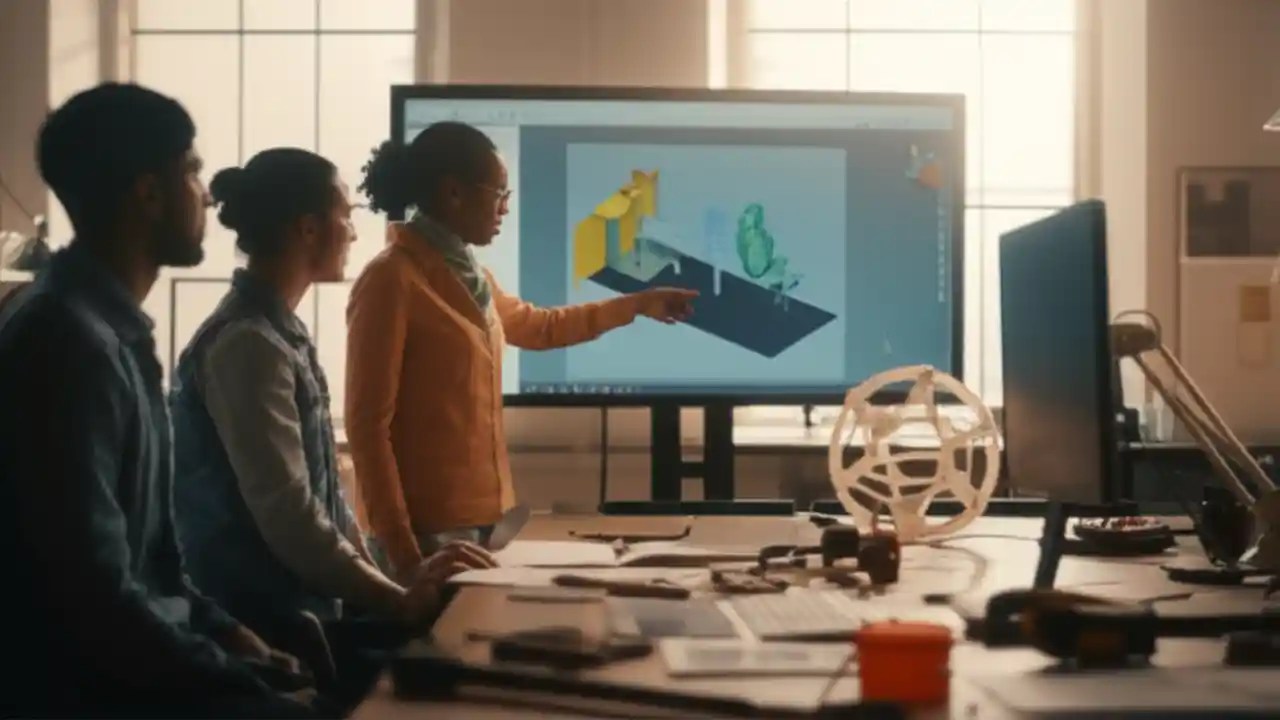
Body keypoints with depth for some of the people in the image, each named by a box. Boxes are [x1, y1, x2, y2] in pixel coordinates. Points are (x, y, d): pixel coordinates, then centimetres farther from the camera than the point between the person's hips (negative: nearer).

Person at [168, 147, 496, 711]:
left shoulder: (279, 332, 13)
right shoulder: (250, 343, -18)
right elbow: (287, 514, -24)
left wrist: (375, 577, 8)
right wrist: (399, 604, -20)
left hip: (298, 610, 9)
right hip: (264, 624, -9)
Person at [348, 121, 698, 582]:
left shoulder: (469, 277, 13)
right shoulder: (392, 279, -13)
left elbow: (540, 326, 34)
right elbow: (368, 424, -15)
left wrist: (637, 305, 36)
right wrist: (397, 540, -18)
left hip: (482, 515, 8)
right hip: (429, 526, -8)